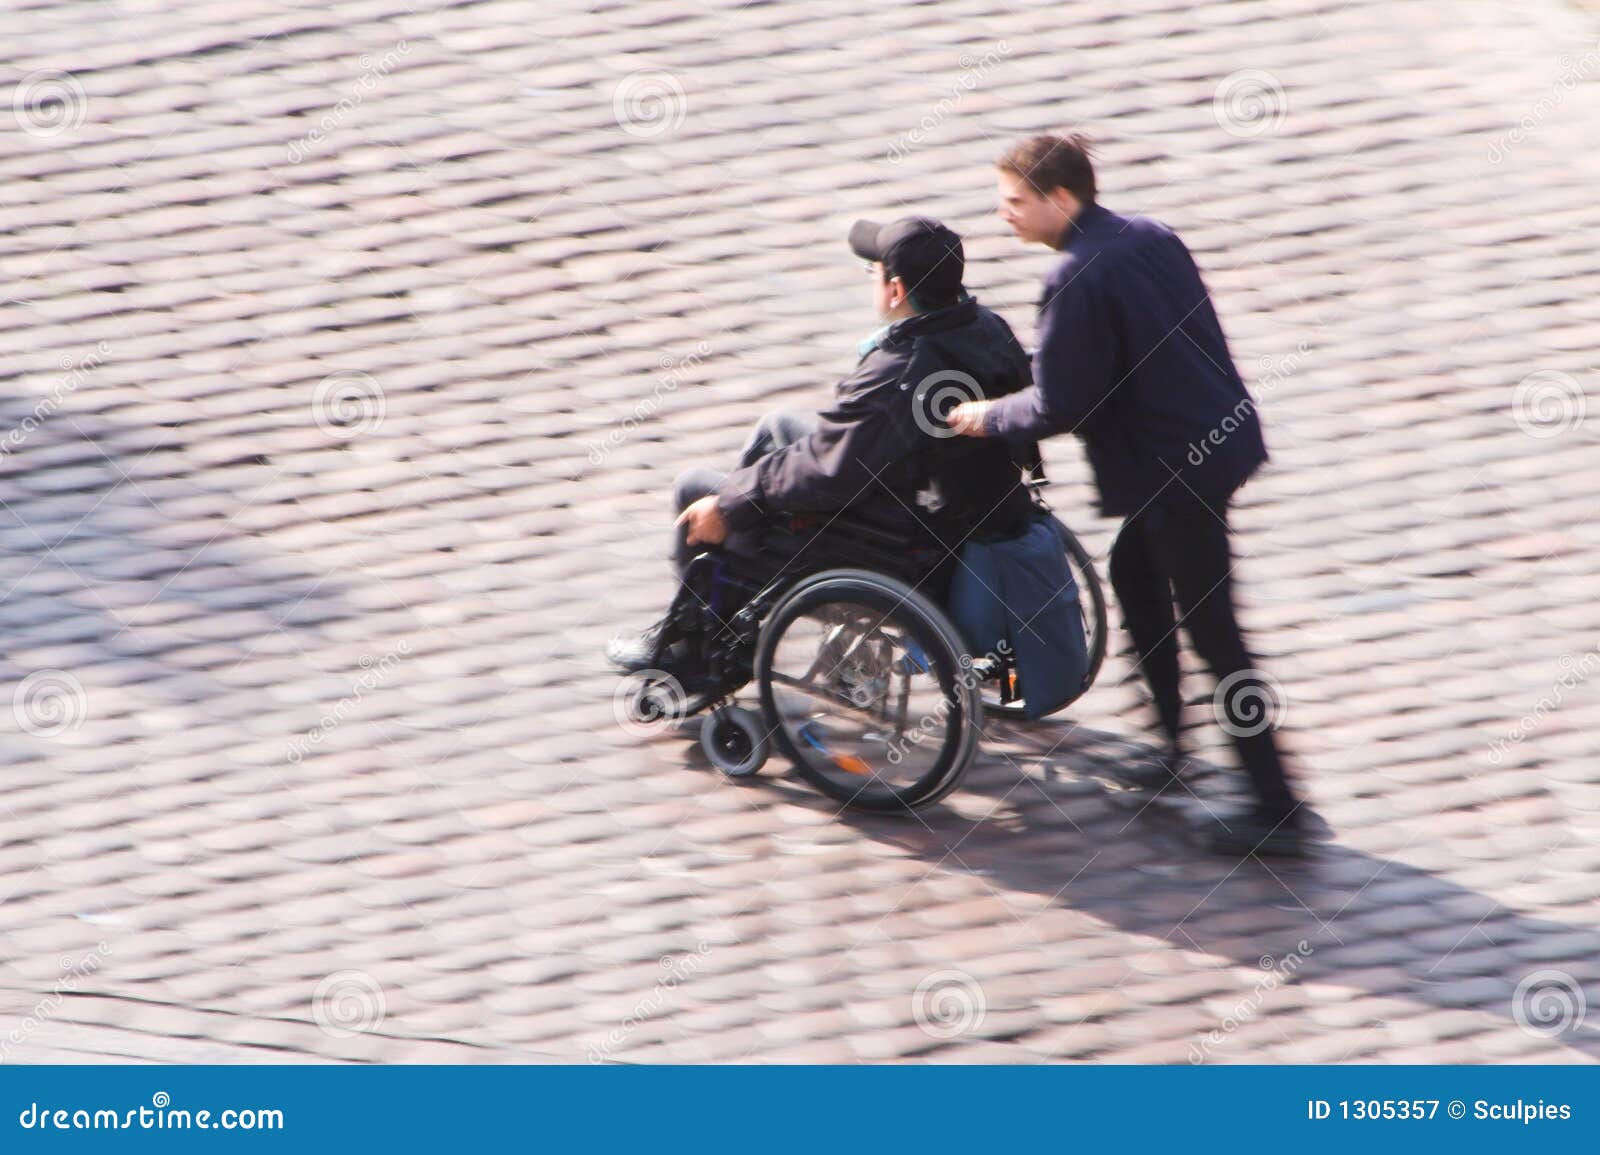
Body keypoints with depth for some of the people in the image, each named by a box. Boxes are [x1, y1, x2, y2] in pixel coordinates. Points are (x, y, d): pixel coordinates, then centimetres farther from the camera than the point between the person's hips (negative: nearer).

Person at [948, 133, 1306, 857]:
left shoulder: (1078, 280, -20)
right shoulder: (1150, 237, 8)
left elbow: (1059, 405, -20)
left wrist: (989, 417, -1)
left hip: (1176, 466, -10)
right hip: (1217, 435, 10)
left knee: (1210, 632, -4)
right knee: (1133, 576, 26)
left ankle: (1277, 810, -1)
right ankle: (1170, 742, 36)